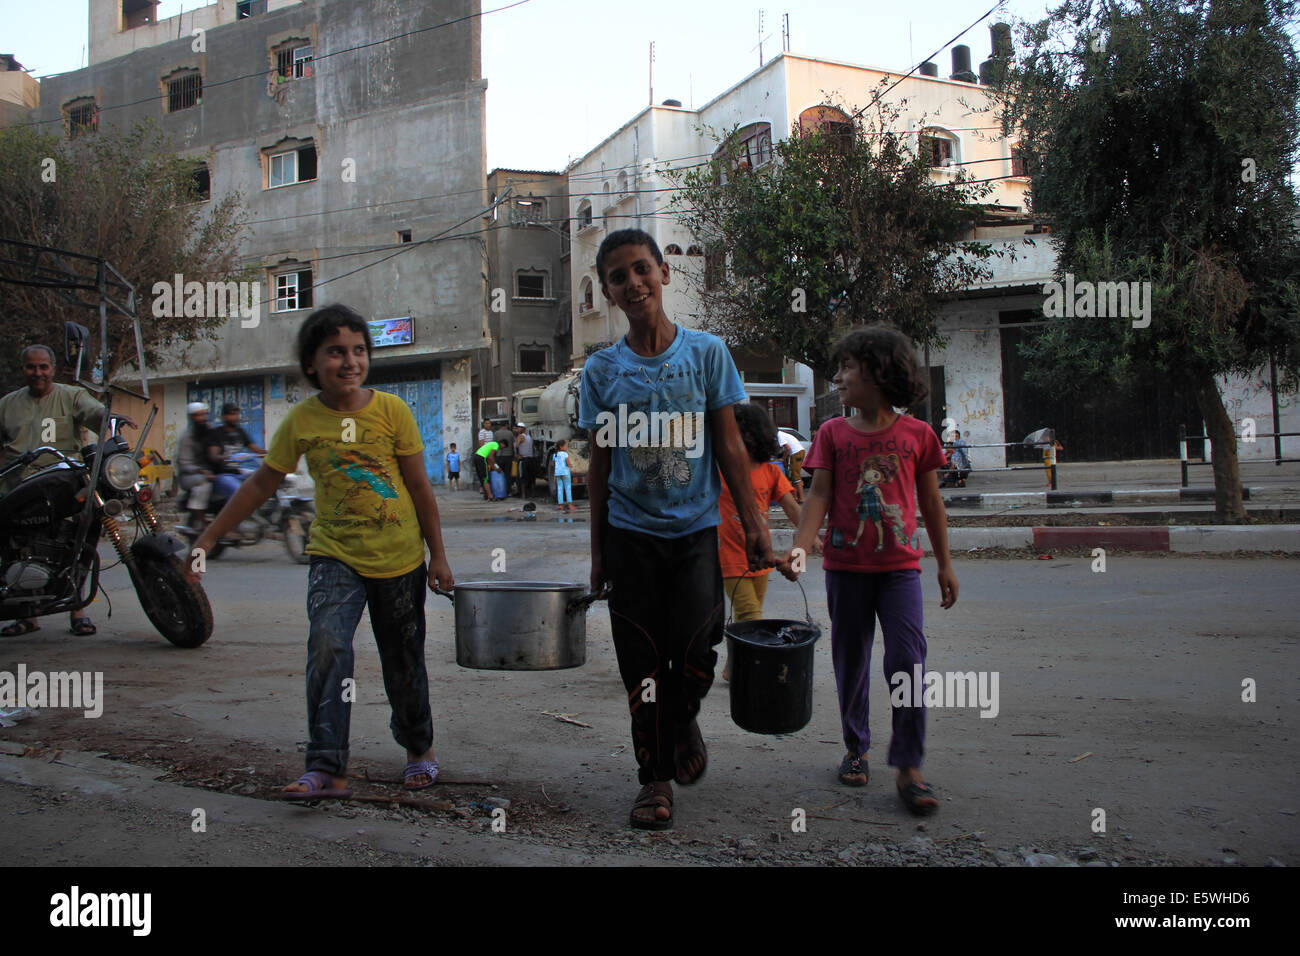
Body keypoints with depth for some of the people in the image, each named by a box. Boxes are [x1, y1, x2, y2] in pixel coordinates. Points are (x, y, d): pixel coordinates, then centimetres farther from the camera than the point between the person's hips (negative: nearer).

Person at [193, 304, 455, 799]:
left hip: (399, 559, 0)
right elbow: (262, 483, 4)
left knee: (403, 660, 11)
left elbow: (420, 487, -2)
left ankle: (419, 747, 35)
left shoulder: (391, 410, -8)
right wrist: (207, 538, 5)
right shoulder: (302, 420, -5)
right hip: (335, 555, 0)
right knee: (327, 646, -21)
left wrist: (438, 556, 1)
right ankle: (326, 769, -19)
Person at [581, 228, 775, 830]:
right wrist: (597, 550, 7)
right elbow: (600, 465, 7)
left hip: (696, 530, -1)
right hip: (631, 535, 1)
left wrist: (753, 521, -1)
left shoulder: (707, 351, 0)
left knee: (694, 655, -8)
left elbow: (729, 445, 3)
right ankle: (655, 776, 19)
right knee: (641, 666, 3)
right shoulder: (601, 369, 2)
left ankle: (683, 722, 25)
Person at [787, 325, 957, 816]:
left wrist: (945, 564, 11)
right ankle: (855, 749, 28)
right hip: (846, 567, 2)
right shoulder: (833, 434, 2)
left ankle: (909, 767, -2)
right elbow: (819, 496, -4)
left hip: (900, 566, -1)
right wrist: (801, 547, -20)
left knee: (907, 660, -10)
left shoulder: (917, 435, 1)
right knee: (851, 663, 10)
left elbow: (930, 502, 8)